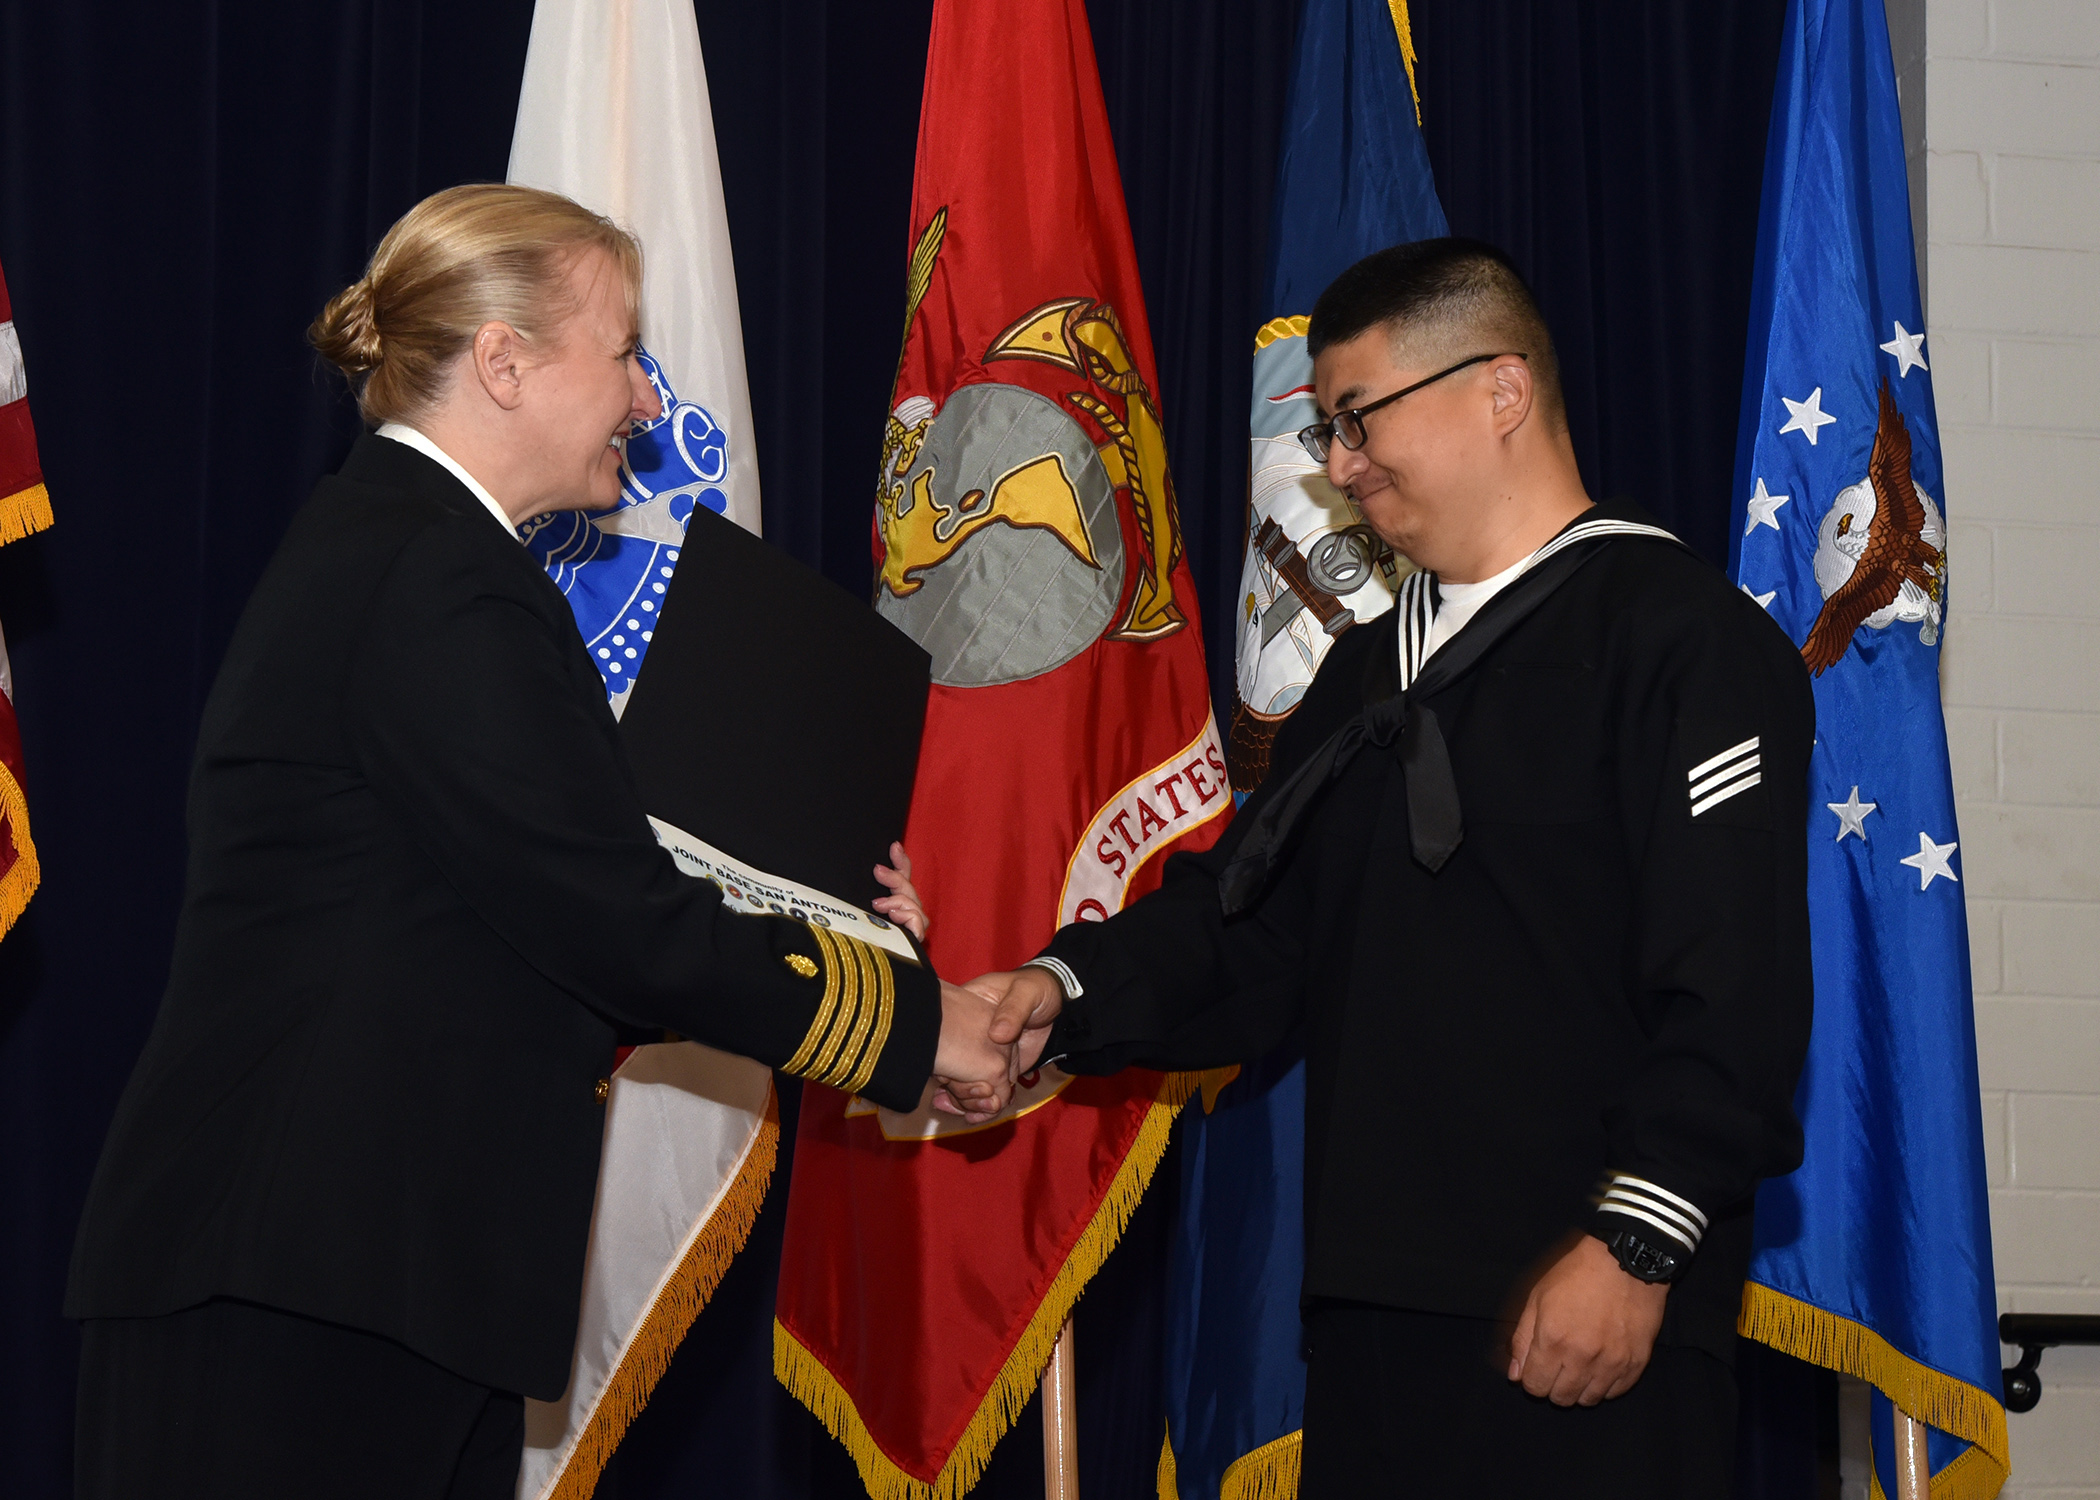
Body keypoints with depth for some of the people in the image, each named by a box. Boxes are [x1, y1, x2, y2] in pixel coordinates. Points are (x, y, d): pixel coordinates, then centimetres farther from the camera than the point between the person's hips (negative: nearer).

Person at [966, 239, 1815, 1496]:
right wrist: (1072, 993, -2)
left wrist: (1634, 1245, -19)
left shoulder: (1681, 634, -6)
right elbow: (1246, 926, 15)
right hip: (1376, 1305, 7)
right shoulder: (1372, 671, 21)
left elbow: (1732, 987, -15)